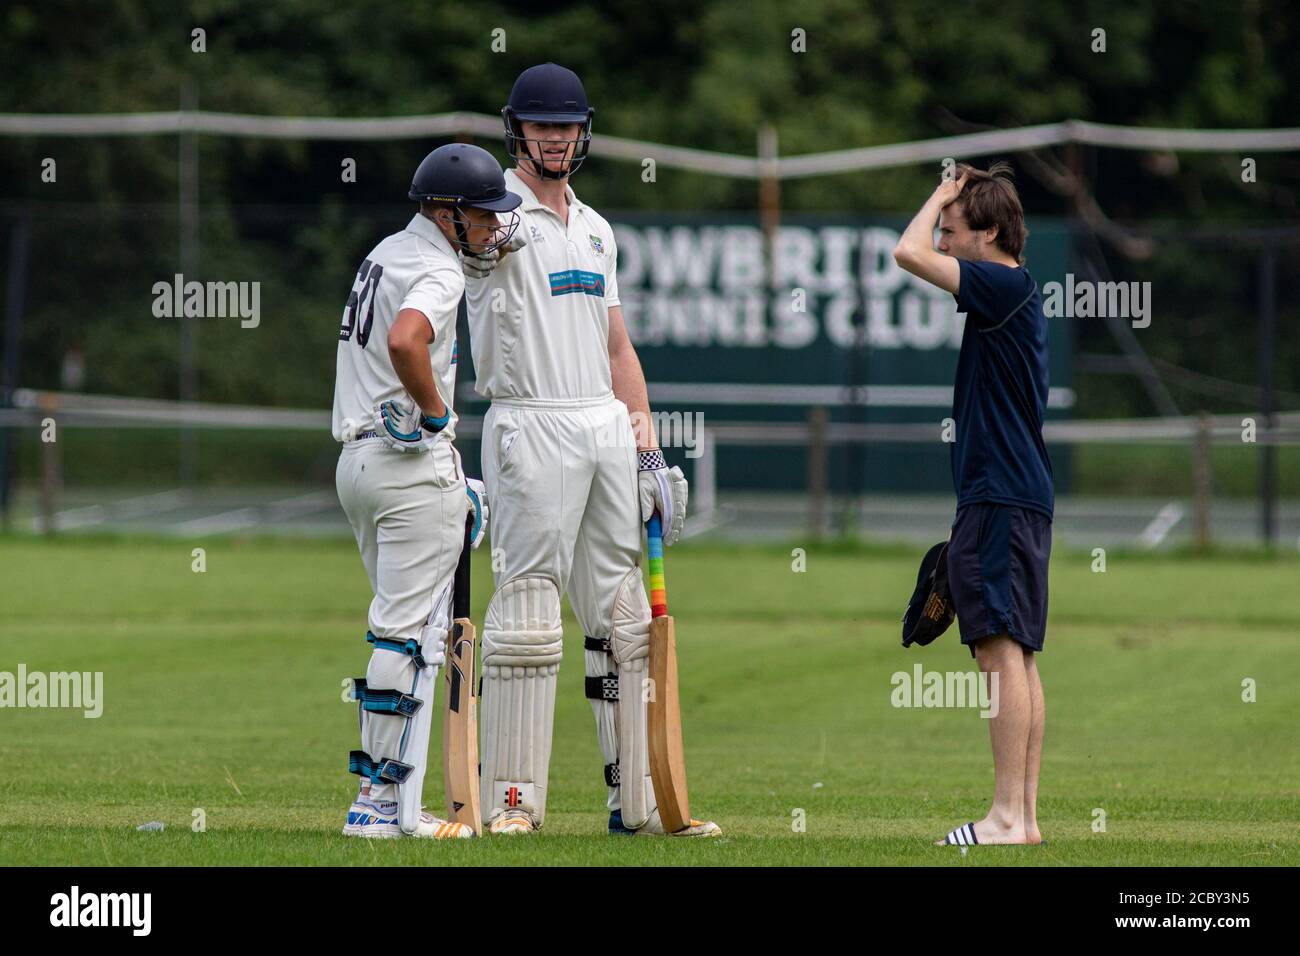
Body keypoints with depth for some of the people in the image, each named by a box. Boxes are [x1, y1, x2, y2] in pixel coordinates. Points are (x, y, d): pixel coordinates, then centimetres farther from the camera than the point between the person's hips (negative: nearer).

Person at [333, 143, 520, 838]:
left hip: (357, 460, 10)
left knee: (404, 627, 15)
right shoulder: (437, 272, -14)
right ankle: (381, 802, -8)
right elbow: (405, 341, -34)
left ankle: (382, 791, 13)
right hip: (415, 462, -10)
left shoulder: (385, 253, 15)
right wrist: (436, 412, -17)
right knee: (410, 632, -7)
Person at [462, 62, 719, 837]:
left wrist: (649, 452, 12)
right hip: (531, 428, -7)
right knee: (529, 608, -9)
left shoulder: (595, 230, 18)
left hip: (608, 427, 7)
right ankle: (514, 799, -6)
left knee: (623, 614, 7)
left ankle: (640, 800, 10)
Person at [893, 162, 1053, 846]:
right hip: (1018, 498, 11)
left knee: (1002, 651, -13)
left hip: (1001, 500, -11)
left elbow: (909, 252, -18)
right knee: (1020, 658, 10)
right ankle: (1026, 816, 11)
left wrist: (943, 195, -5)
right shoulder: (1014, 292, 17)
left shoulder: (1005, 285, -13)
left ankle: (1006, 817, -16)